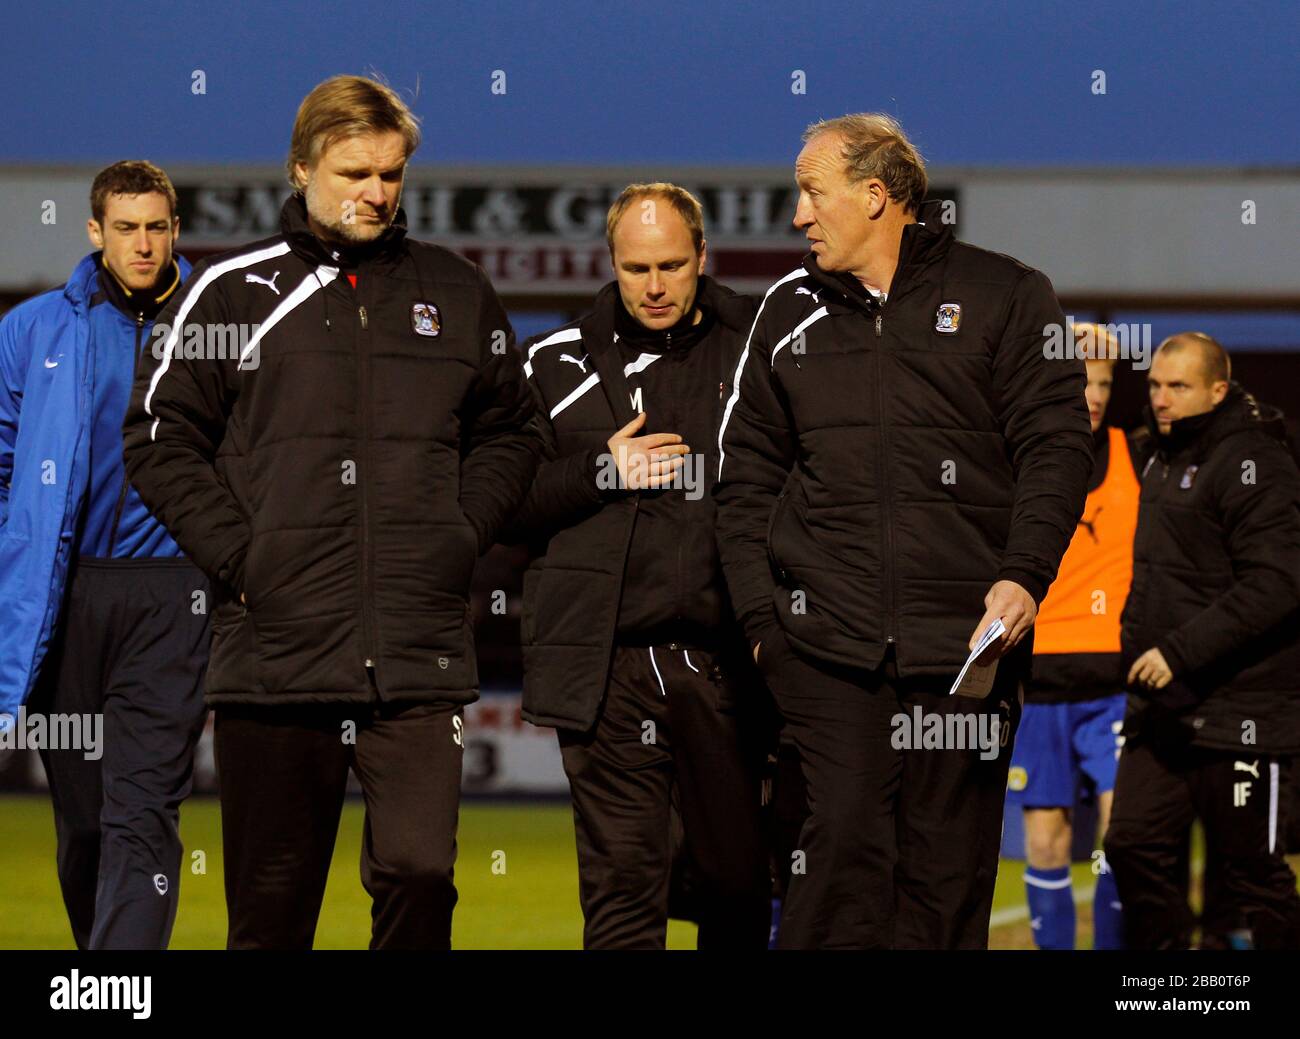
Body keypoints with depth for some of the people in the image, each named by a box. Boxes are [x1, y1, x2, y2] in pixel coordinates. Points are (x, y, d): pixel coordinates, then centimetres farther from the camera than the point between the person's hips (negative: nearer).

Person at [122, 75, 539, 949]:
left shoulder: (457, 294, 13)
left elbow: (510, 433, 21)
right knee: (271, 903, 4)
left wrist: (464, 535, 5)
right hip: (273, 646, -1)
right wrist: (236, 555, -5)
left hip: (422, 656, 1)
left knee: (420, 874, -11)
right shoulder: (233, 293, 5)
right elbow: (161, 439, 5)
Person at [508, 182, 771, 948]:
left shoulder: (754, 348, 8)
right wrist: (601, 473, -6)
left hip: (725, 661, 1)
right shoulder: (560, 362, 9)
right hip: (610, 668, 0)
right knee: (622, 884, -3)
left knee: (738, 881, 5)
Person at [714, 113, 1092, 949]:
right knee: (842, 843, -9)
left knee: (948, 865, 1)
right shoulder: (791, 311, 16)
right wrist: (760, 610, 6)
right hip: (825, 642, 2)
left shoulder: (1006, 297, 6)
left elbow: (1057, 447, 1)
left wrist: (1023, 576, -12)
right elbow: (748, 475, 18)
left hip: (966, 639, -2)